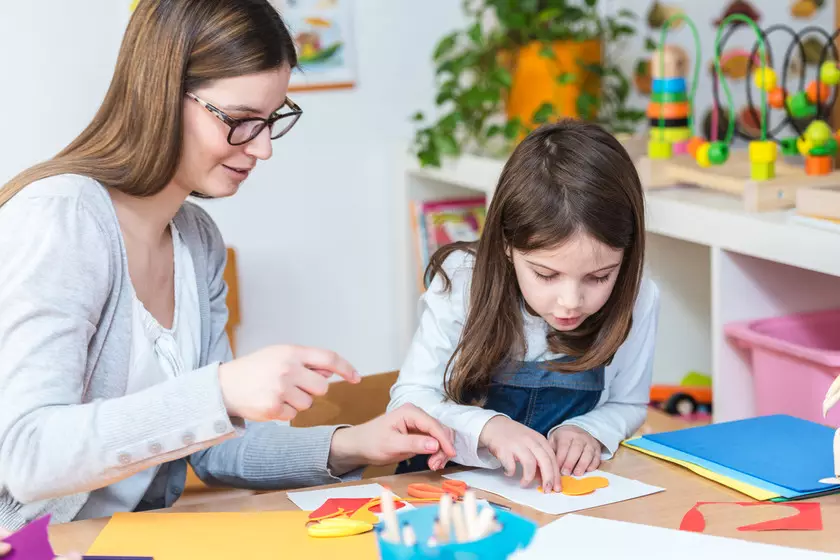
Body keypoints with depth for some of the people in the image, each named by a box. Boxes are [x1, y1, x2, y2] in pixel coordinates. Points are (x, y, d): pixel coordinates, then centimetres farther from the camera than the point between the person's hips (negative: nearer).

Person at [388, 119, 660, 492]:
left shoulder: (636, 300, -9)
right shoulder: (462, 283, -15)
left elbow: (627, 405, 8)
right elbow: (408, 402, -15)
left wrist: (589, 431, -14)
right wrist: (488, 428, -33)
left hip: (563, 491, 2)